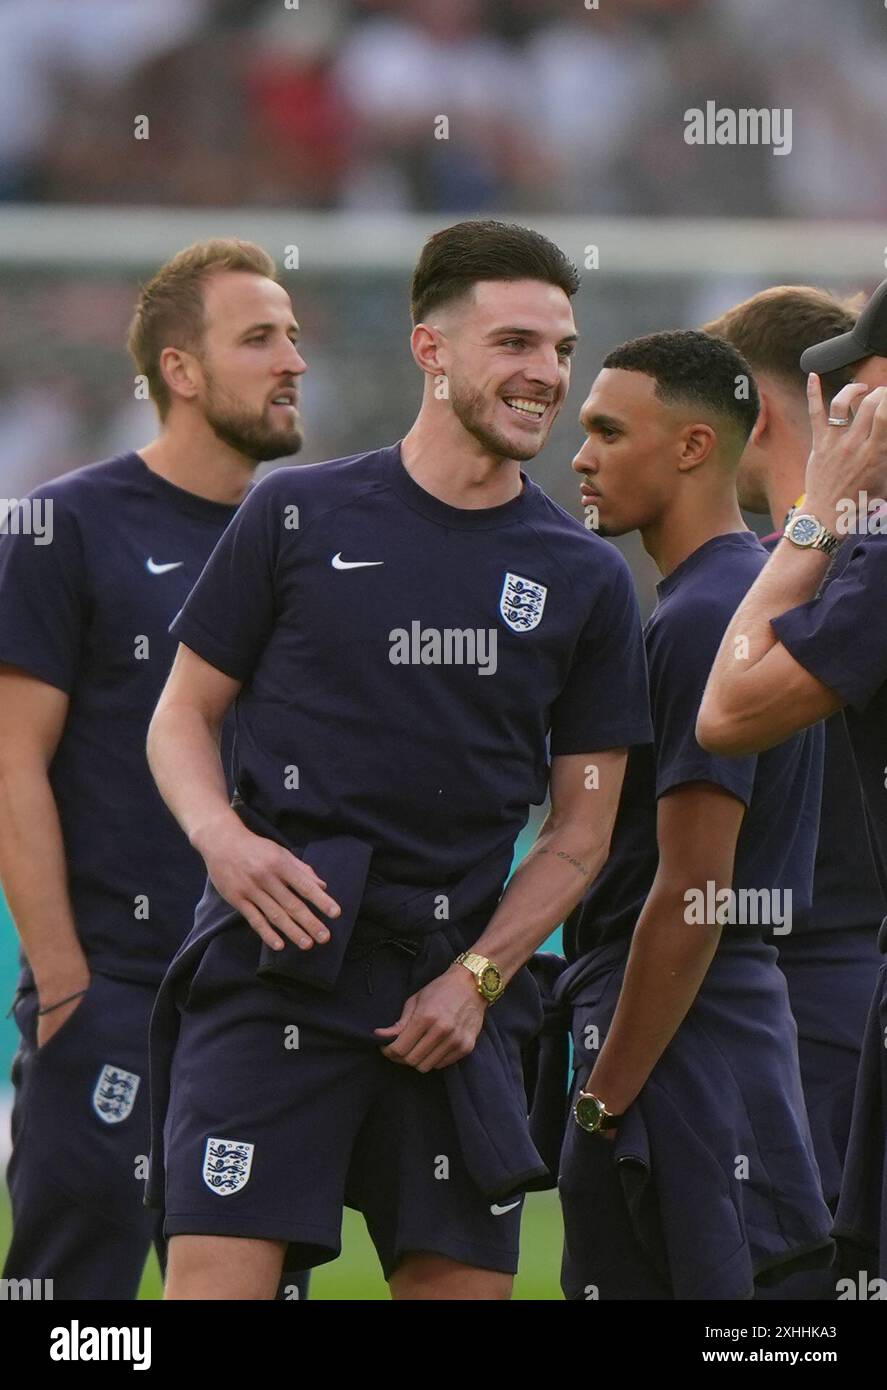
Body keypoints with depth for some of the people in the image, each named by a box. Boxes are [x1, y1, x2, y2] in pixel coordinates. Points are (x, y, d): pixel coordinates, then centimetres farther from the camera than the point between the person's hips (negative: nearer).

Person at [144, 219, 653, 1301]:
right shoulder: (298, 515, 5)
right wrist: (222, 837, -10)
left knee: (462, 1279, 1)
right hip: (274, 965, -3)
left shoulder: (584, 581, 10)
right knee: (219, 1280, -13)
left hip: (455, 988, 3)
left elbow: (580, 832, 11)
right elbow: (181, 716, 10)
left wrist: (478, 975, -2)